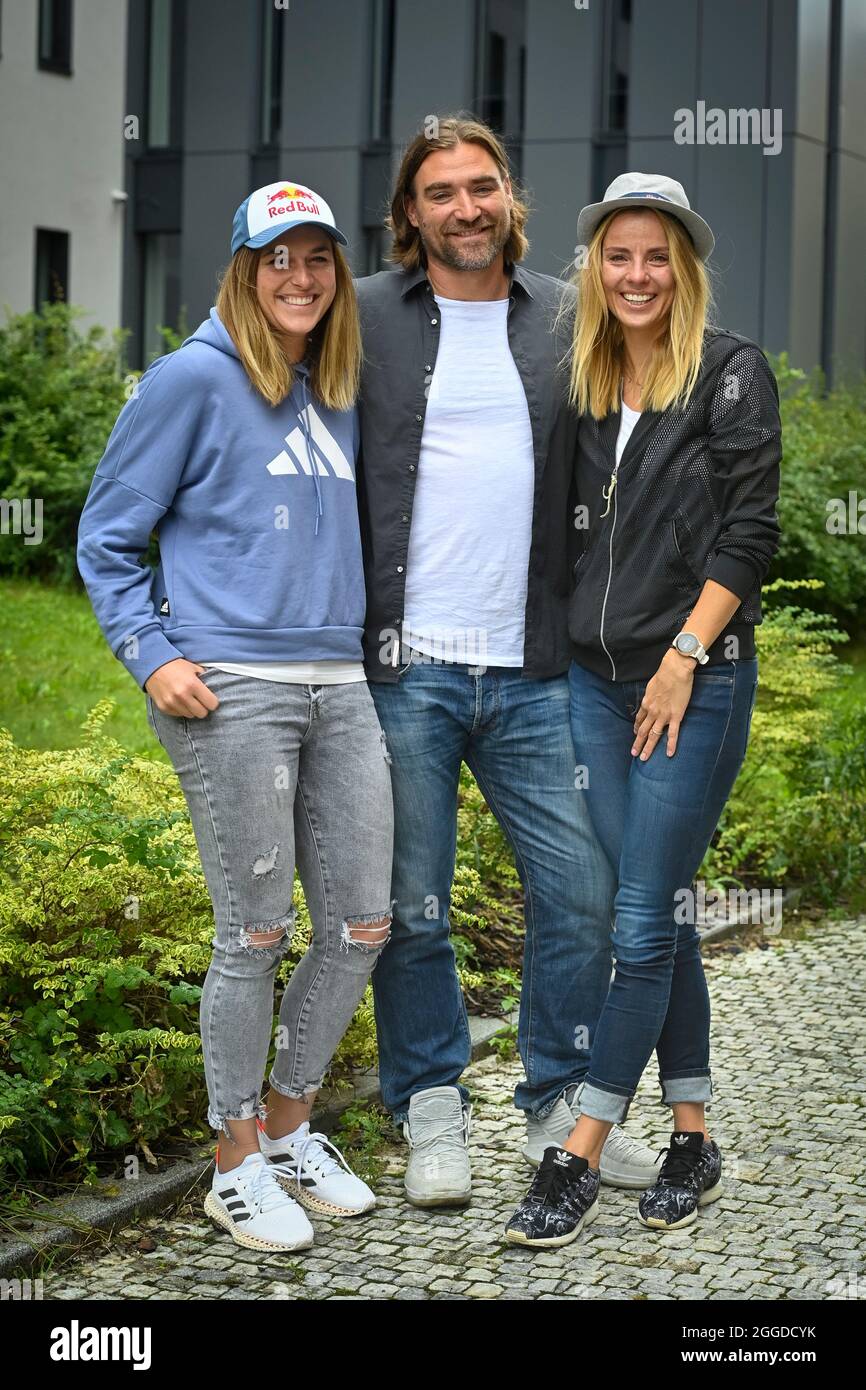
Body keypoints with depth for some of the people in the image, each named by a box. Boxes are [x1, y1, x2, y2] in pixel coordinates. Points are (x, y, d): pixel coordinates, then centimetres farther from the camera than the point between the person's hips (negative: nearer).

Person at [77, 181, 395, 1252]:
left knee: (362, 924, 7)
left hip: (341, 687, 7)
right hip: (230, 692, -6)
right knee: (255, 935, -1)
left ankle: (289, 1122, 27)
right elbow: (106, 535, -1)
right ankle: (238, 1163, 16)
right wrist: (152, 653, -11)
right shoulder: (194, 379, -3)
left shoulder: (338, 393, 16)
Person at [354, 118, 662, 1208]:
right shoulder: (363, 318, 2)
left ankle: (562, 1103, 20)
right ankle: (432, 1111, 21)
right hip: (403, 666, -2)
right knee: (412, 907, 5)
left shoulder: (567, 319, 10)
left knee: (583, 889, 3)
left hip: (535, 668, 2)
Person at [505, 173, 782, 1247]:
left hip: (697, 679, -5)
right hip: (595, 675, 6)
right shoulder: (586, 383, 12)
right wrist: (578, 642, 9)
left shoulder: (730, 373, -4)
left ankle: (579, 1156, -2)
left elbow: (748, 533, -9)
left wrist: (685, 654, -13)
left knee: (643, 920, -5)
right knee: (660, 913, 9)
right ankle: (692, 1138, 18)